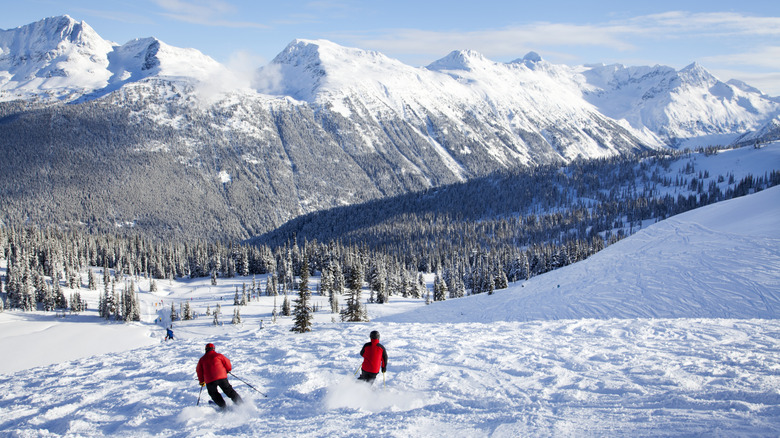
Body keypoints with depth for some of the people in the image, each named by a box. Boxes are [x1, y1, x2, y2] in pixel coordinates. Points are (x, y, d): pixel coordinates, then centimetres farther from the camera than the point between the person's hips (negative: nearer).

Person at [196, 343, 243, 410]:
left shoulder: (202, 359, 13)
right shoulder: (218, 355, 6)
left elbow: (199, 371, 17)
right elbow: (227, 363, 6)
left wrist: (201, 381, 29)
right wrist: (228, 370, 28)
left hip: (210, 380, 0)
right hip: (222, 377, 0)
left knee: (214, 394, 21)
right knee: (229, 391, 11)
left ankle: (223, 406, 11)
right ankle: (240, 403, 7)